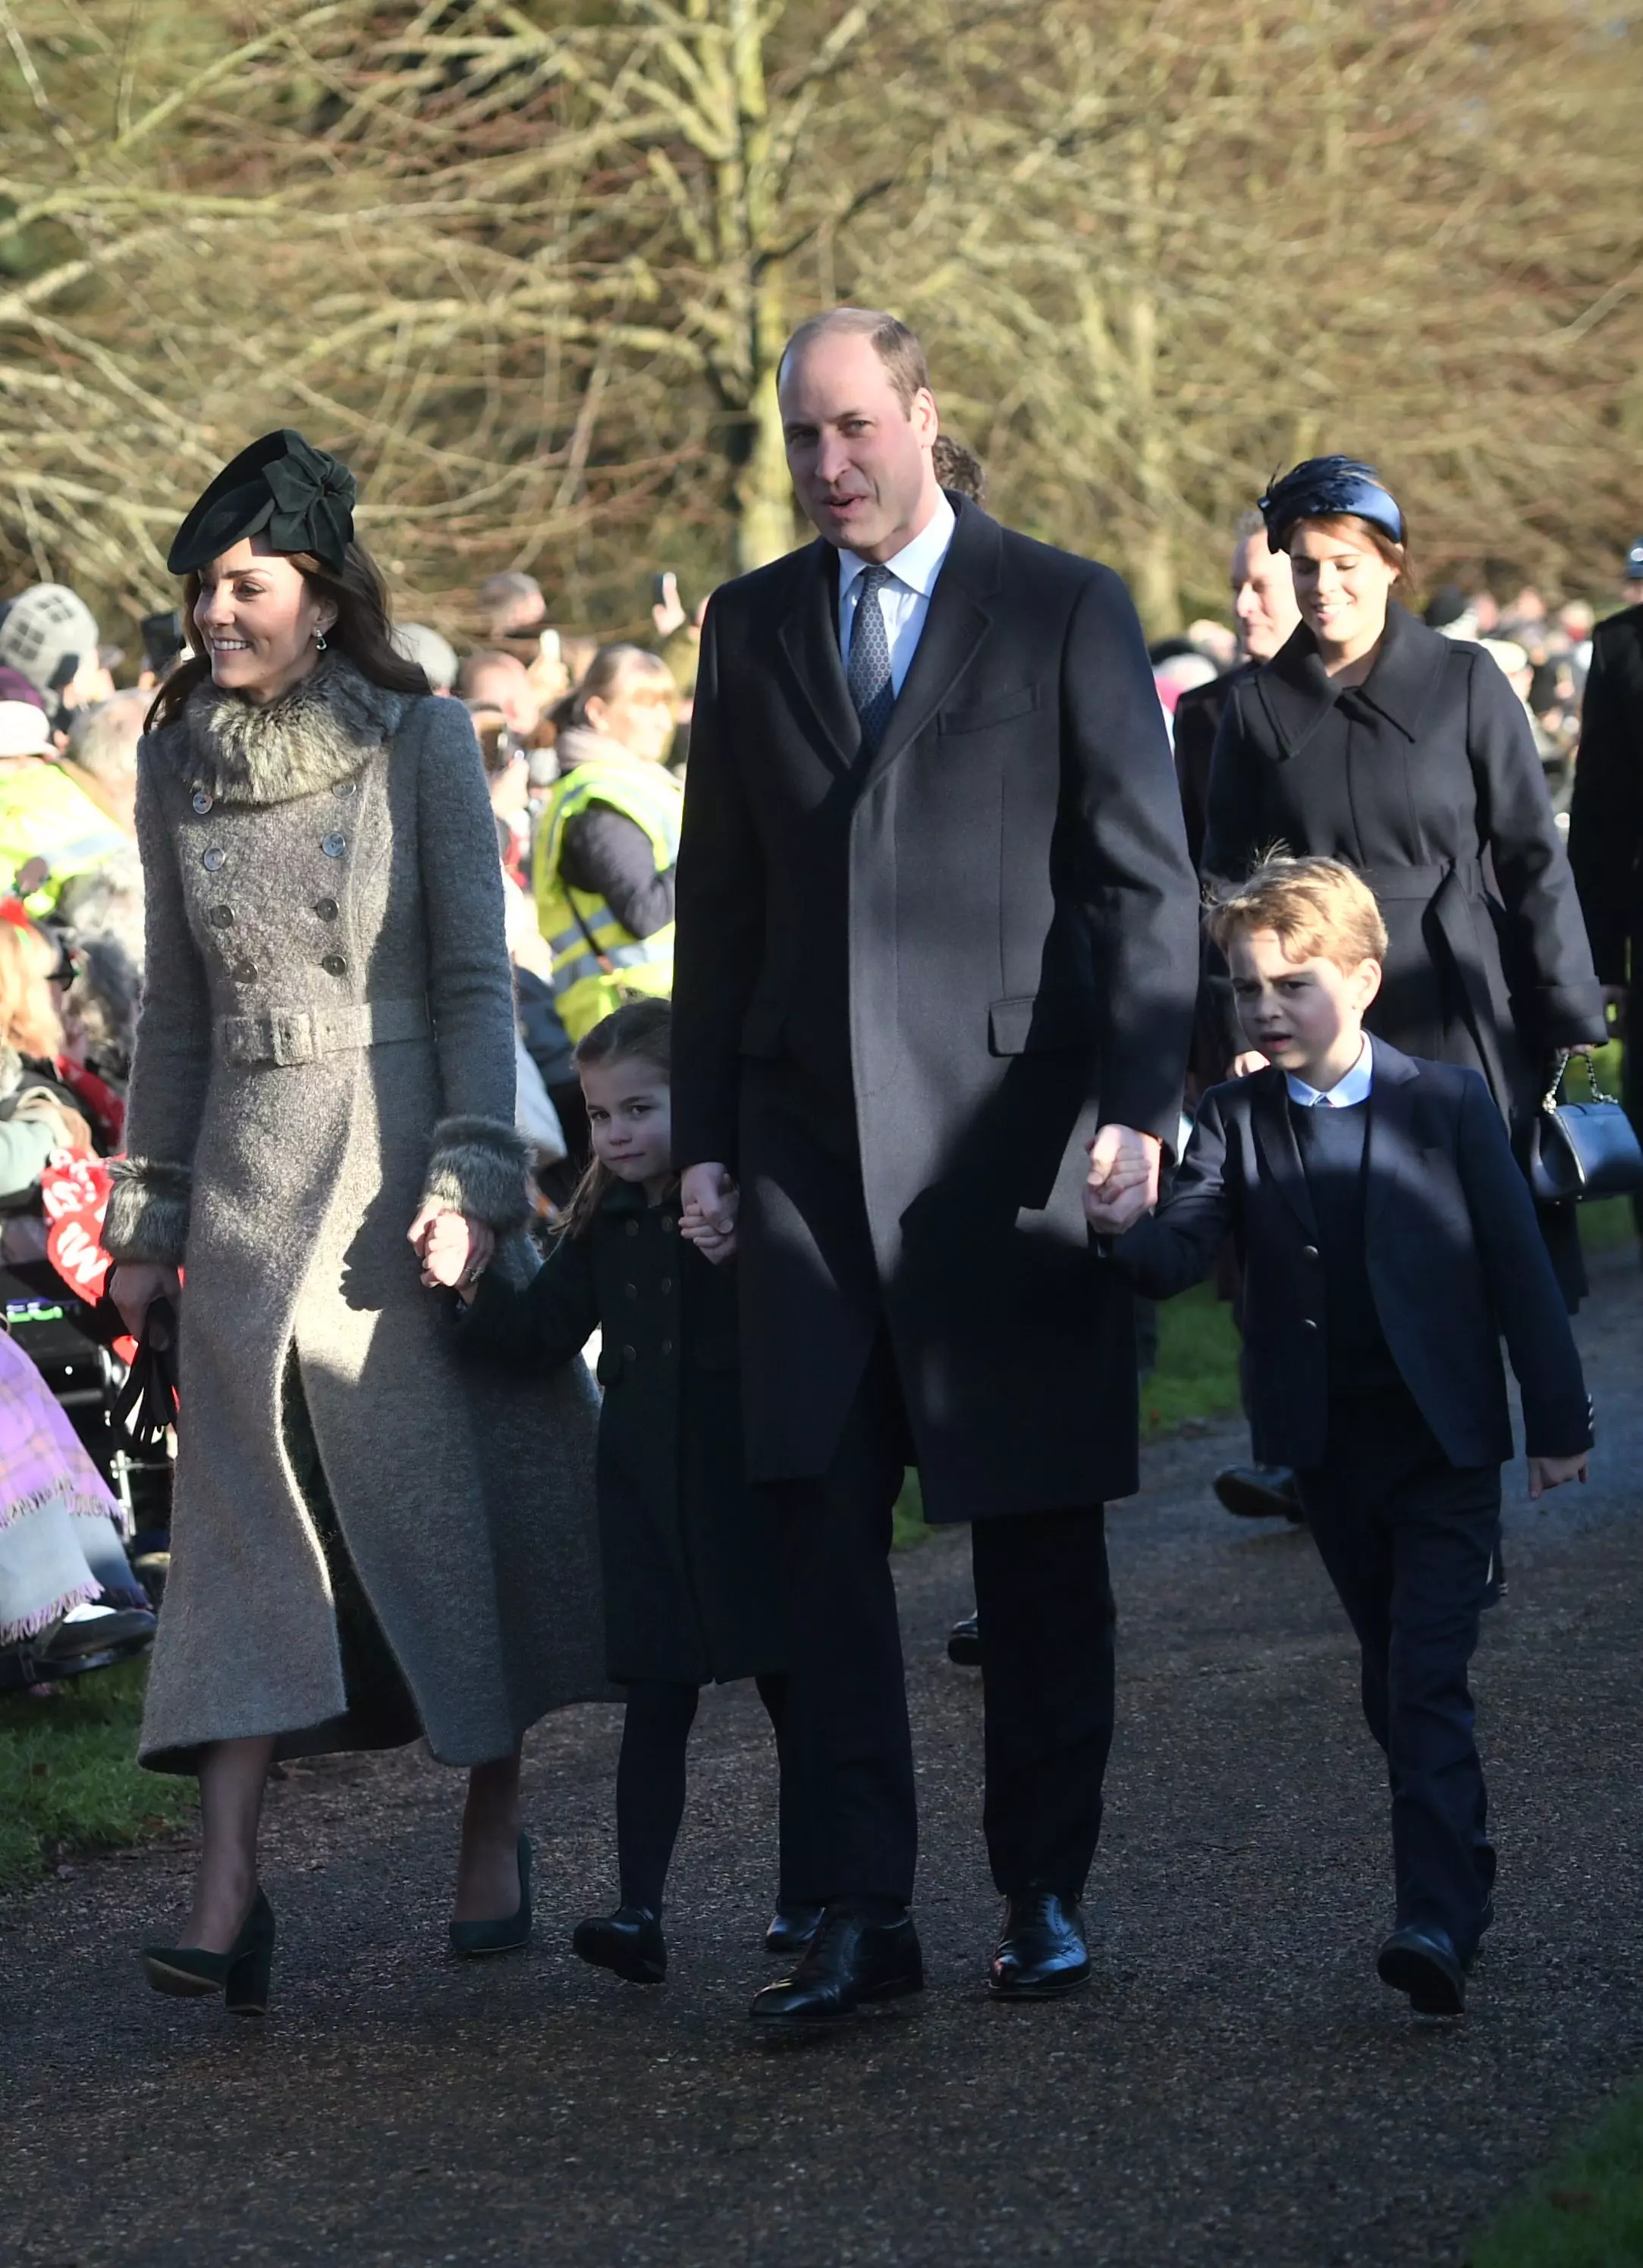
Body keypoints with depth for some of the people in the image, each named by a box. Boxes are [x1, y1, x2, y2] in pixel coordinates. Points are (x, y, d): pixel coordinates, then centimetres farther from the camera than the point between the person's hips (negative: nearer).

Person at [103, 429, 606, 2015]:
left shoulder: (420, 743, -3)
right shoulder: (176, 761, 7)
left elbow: (476, 976, -4)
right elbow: (176, 1008, 13)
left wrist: (471, 1177, -12)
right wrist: (146, 1215, 12)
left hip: (403, 1158, -3)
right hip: (247, 1183, 3)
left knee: (456, 1493, 4)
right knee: (244, 1525, -5)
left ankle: (494, 1832, 21)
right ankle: (228, 1897, -11)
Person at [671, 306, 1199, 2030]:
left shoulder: (1066, 613, 2)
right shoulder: (751, 624, 13)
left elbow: (1146, 881, -1)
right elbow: (719, 897, 16)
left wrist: (1136, 1099, -12)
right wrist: (702, 1134, 10)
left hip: (1008, 1136, -3)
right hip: (810, 1142, 3)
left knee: (1036, 1535, 4)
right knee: (822, 1533, -4)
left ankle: (1044, 1889, 16)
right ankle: (863, 1916, -1)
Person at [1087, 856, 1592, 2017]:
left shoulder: (1449, 1103, -5)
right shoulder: (1237, 1120, 1)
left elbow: (1519, 1262, -2)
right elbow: (1184, 1245, -13)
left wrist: (1560, 1418, 0)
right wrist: (1124, 1231, -37)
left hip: (1446, 1440, -4)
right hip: (1330, 1447, 4)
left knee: (1429, 1681, -12)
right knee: (1395, 1682, 12)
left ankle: (1442, 1919, -18)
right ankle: (1462, 1877, 25)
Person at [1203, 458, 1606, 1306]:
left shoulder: (1465, 682, 0)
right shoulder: (1259, 705, 6)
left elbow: (1534, 857, 1)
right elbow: (1230, 877, 10)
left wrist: (1570, 1017, -2)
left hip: (1460, 1010, -1)